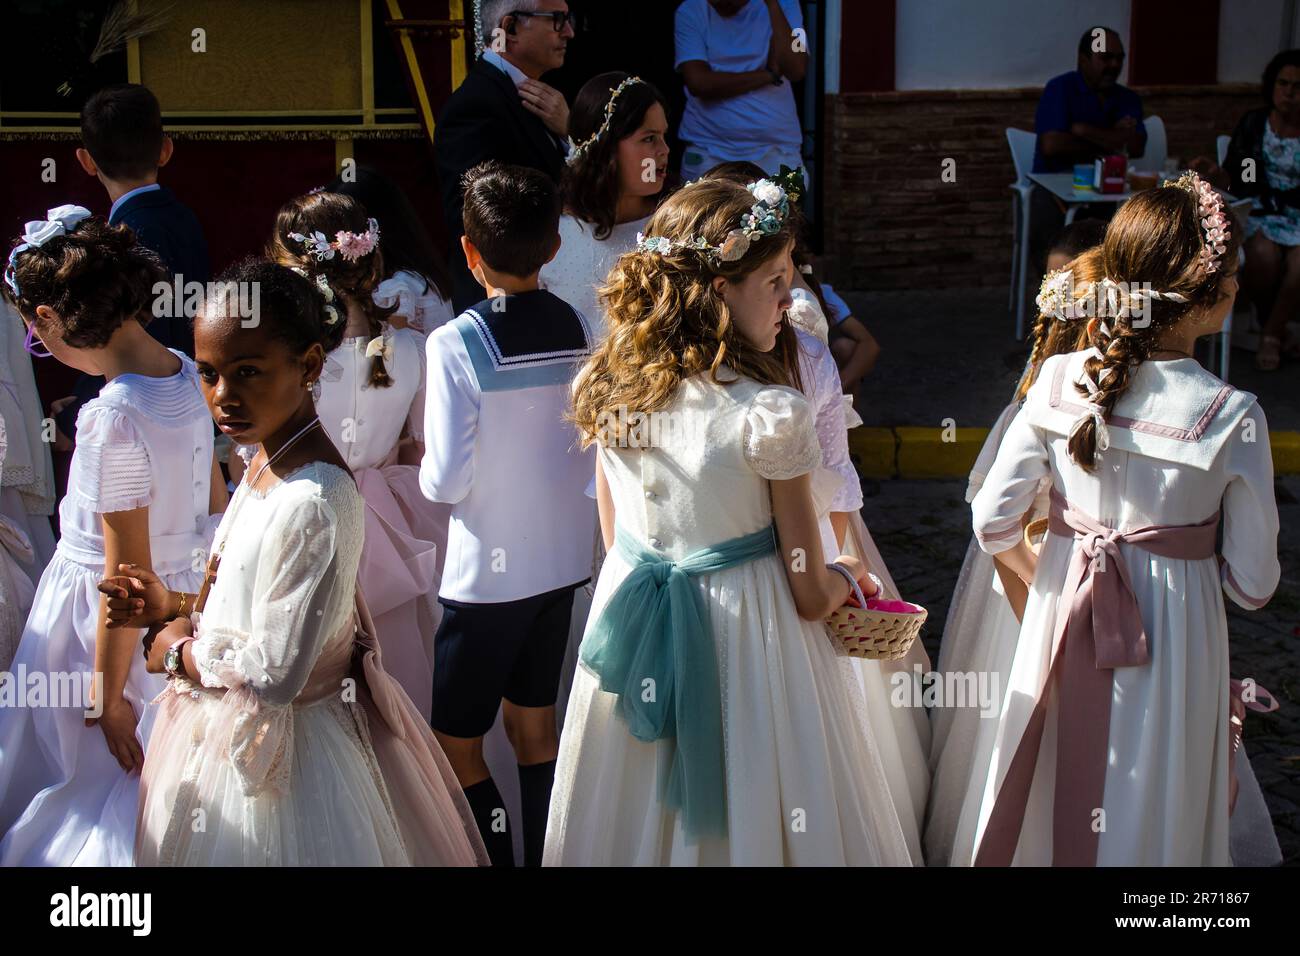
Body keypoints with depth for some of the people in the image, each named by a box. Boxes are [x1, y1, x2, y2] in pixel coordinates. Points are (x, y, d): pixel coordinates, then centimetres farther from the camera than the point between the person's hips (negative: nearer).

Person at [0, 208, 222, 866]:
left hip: (112, 624, -7)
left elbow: (127, 575, -22)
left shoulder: (114, 421, -28)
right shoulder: (184, 373, -5)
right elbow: (216, 498, 8)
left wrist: (108, 696, -12)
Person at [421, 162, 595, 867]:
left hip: (488, 571, -6)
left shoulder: (455, 345, -19)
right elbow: (593, 447, 5)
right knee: (534, 724, 19)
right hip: (562, 558, 6)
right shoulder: (578, 329, -4)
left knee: (455, 741, 7)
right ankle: (546, 855, 27)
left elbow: (445, 481, -17)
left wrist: (424, 467, 4)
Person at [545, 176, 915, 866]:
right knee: (748, 819, 12)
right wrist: (846, 577, 8)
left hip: (633, 622, 6)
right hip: (746, 636, -5)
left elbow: (615, 539, 8)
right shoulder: (771, 414, -20)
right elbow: (810, 597, -13)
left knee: (643, 819, 20)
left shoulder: (609, 390, -5)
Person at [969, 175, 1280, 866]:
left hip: (1063, 616, 3)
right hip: (1173, 633, -2)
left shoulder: (1058, 382, -11)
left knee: (1048, 799, 20)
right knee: (1151, 819, 16)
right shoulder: (1233, 415, -18)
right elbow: (1253, 583, -10)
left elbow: (992, 523, -7)